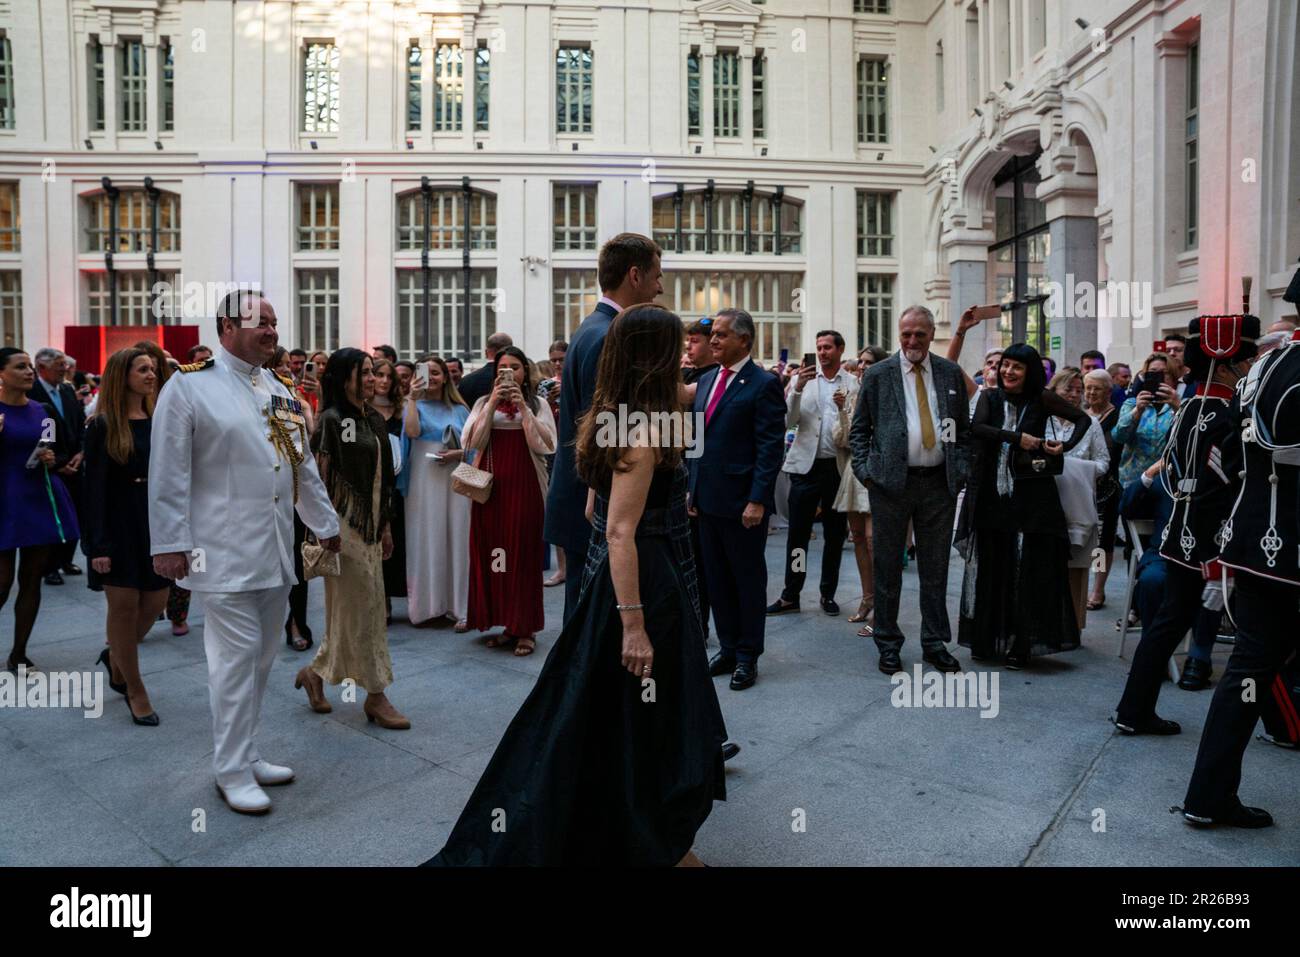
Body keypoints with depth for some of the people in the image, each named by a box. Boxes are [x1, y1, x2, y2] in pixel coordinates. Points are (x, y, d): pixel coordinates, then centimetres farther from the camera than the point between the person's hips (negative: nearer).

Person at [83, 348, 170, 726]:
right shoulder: (102, 426, -6)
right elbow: (94, 488, -9)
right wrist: (98, 545, -14)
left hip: (155, 523, 5)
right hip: (119, 526, -5)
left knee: (154, 603, 7)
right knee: (124, 607, 2)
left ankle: (115, 656, 37)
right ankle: (135, 690, 17)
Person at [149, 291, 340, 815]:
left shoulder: (279, 391, 14)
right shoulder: (189, 387, -5)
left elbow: (304, 467, 19)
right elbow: (168, 474, -9)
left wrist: (325, 524, 21)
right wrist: (169, 545, -12)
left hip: (276, 549, 7)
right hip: (226, 550, -6)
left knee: (261, 657, 13)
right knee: (236, 656, -4)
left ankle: (246, 755, 27)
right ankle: (233, 772, 10)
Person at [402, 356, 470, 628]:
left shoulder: (459, 409, 14)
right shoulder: (416, 406, 10)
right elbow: (412, 431, -11)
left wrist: (459, 453, -8)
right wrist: (413, 398, -10)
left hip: (455, 479, 1)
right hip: (424, 480, -1)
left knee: (456, 540, -1)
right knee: (426, 540, -1)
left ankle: (459, 606, 3)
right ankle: (426, 603, 8)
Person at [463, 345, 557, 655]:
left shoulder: (537, 404, 7)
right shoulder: (484, 402, 11)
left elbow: (545, 445, -6)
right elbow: (472, 440, -3)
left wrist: (522, 407, -10)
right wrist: (493, 402, -9)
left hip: (524, 487, -2)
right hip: (490, 486, 2)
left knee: (524, 554, -3)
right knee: (491, 552, 1)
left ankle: (524, 628, 6)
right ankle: (505, 622, 14)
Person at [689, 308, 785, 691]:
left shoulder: (764, 384, -9)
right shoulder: (705, 381, 12)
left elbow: (770, 448, -14)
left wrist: (758, 500, -18)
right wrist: (692, 487, 12)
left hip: (742, 501, -7)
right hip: (707, 499, 7)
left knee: (748, 579, 7)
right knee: (716, 579, 14)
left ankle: (747, 656, 20)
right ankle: (727, 647, 28)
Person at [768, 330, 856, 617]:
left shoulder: (853, 384, 3)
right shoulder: (804, 379, 4)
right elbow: (788, 421, -3)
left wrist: (845, 407, -16)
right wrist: (797, 389, -15)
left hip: (838, 466, 1)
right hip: (806, 465, 0)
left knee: (835, 534, 10)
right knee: (797, 533, 3)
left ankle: (828, 593, 23)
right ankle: (790, 595, 11)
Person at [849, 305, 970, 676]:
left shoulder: (951, 374, 8)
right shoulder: (877, 375, 1)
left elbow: (964, 428, 13)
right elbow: (859, 430, 4)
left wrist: (961, 471, 3)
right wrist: (865, 471, -6)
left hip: (939, 483, 2)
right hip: (890, 482, -2)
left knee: (935, 569, 10)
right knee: (887, 568, 6)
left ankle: (935, 644, 23)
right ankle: (888, 645, 19)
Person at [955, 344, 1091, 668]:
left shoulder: (1042, 398, 2)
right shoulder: (990, 397, 6)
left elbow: (1083, 418, 11)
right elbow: (977, 428, -11)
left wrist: (1066, 445, -3)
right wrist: (1017, 438, -17)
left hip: (1030, 496, -2)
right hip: (991, 495, 2)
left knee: (1028, 570, -1)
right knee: (989, 571, 7)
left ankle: (1021, 645, 8)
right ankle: (986, 641, 17)